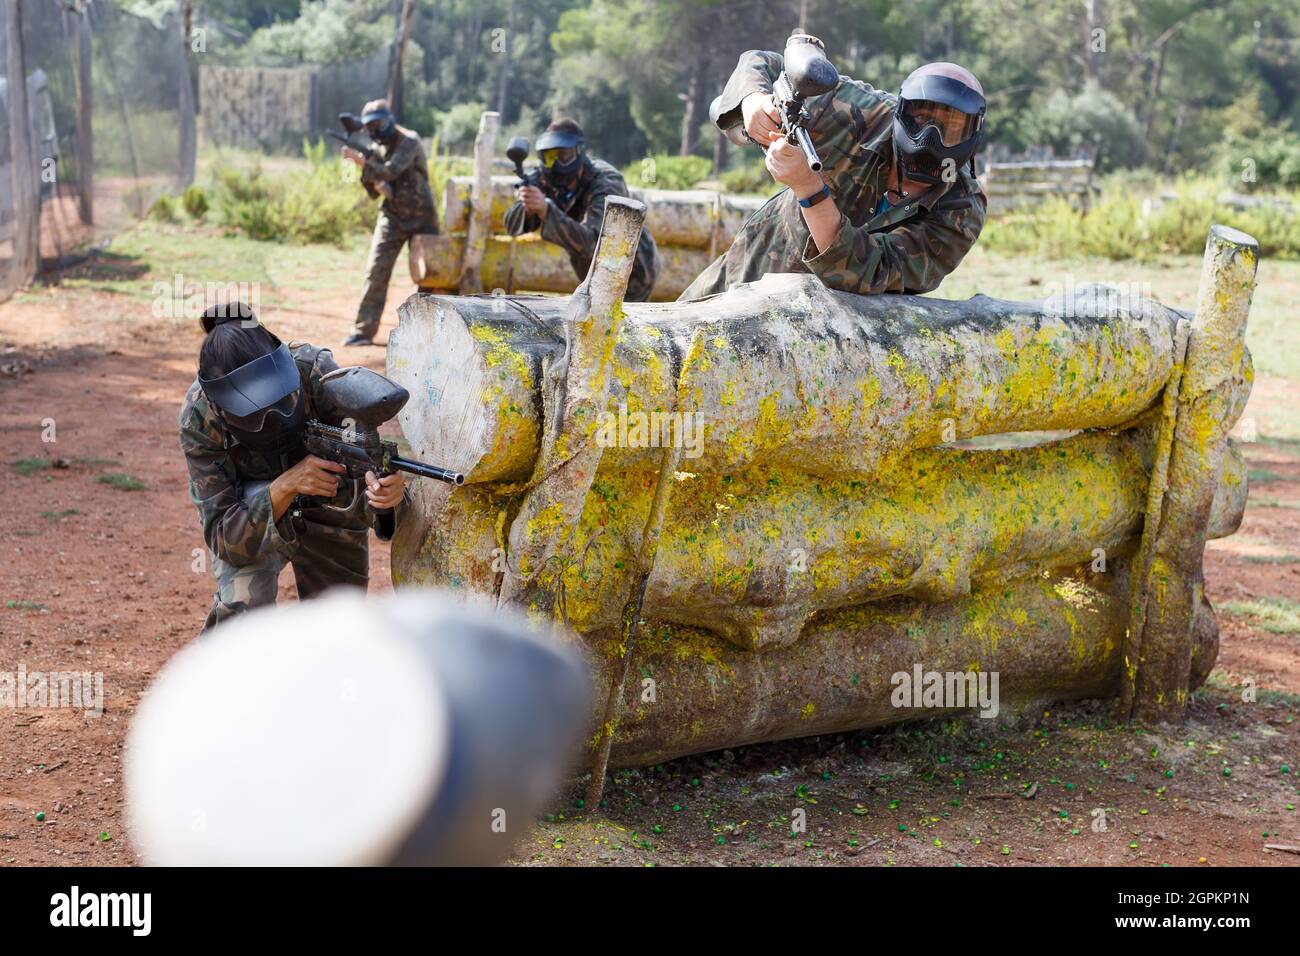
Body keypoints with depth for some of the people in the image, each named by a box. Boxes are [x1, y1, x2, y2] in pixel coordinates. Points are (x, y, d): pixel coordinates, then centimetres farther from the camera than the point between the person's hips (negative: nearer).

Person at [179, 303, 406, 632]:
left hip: (329, 513, 2)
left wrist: (385, 491, -55)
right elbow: (224, 538, -33)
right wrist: (285, 486, -49)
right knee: (241, 606, -28)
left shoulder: (317, 373, -34)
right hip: (249, 515, -2)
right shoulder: (199, 417, -33)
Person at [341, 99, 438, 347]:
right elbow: (374, 192, 8)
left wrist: (360, 159, -32)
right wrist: (366, 171, -11)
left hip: (421, 217, -5)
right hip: (392, 217, 5)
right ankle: (364, 330, -10)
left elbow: (390, 172, -27)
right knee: (376, 271, -8)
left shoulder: (409, 141, -13)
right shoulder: (378, 149, 7)